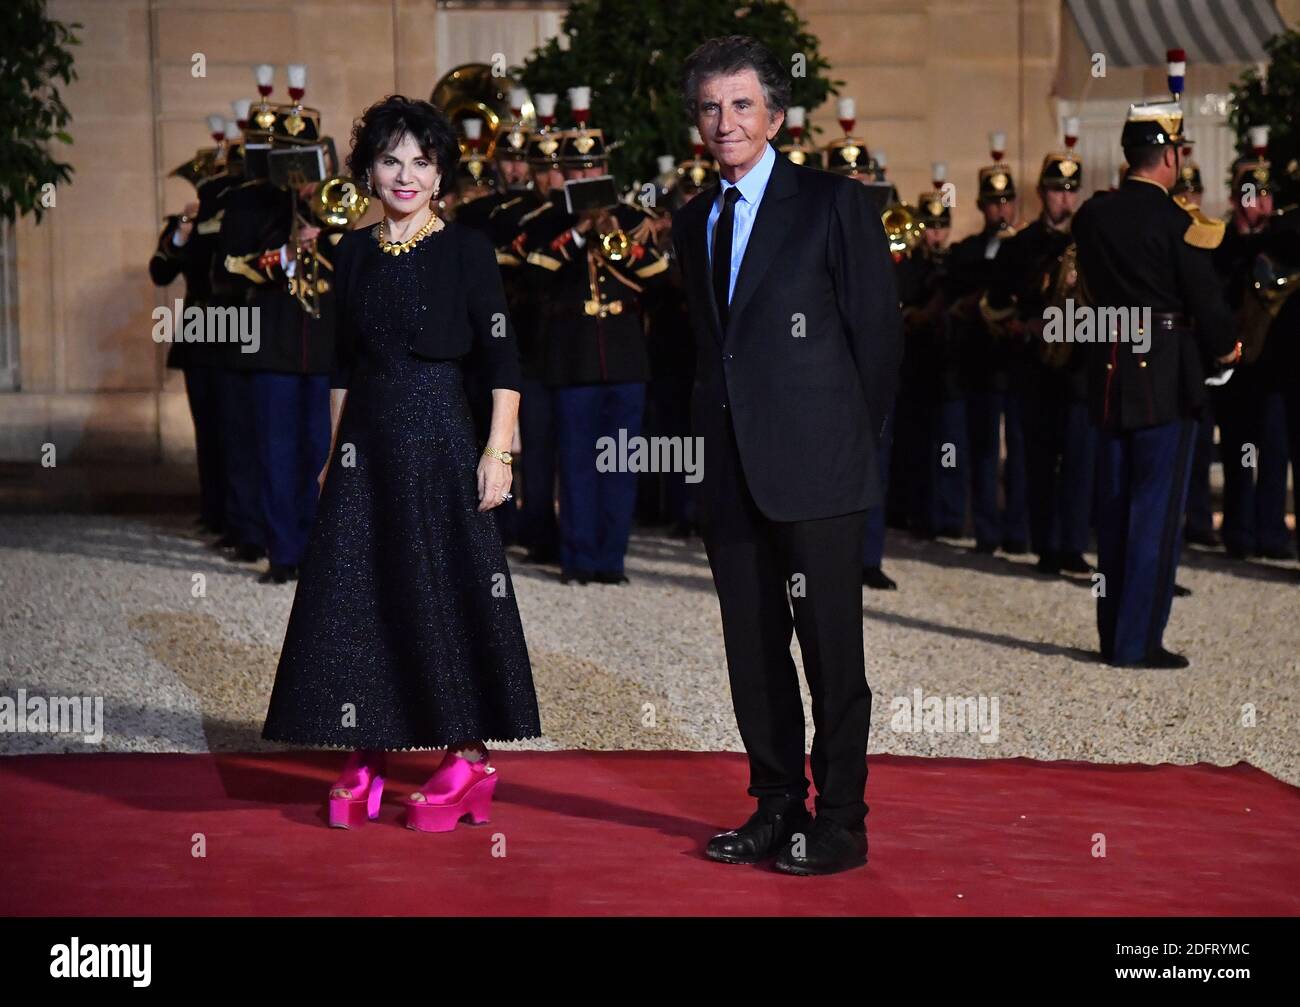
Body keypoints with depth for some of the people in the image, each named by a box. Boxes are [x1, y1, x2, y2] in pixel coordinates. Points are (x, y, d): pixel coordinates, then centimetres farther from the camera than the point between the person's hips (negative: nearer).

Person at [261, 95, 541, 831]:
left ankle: (470, 758, 8)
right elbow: (344, 363, 14)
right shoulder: (354, 254, 9)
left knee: (449, 592, -1)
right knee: (355, 595, 3)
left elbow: (504, 361, -5)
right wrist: (333, 451, 11)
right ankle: (366, 757, 11)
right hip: (366, 443, 4)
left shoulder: (467, 250, -3)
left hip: (440, 439, -4)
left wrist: (498, 453, -12)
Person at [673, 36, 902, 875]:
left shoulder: (835, 203, -3)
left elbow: (879, 331, -3)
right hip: (732, 470, 6)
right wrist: (718, 435, 13)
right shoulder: (695, 221, 15)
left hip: (815, 469, -6)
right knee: (753, 648, 10)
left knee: (831, 648, -2)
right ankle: (777, 809, 20)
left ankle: (840, 824, 6)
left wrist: (852, 441, -2)